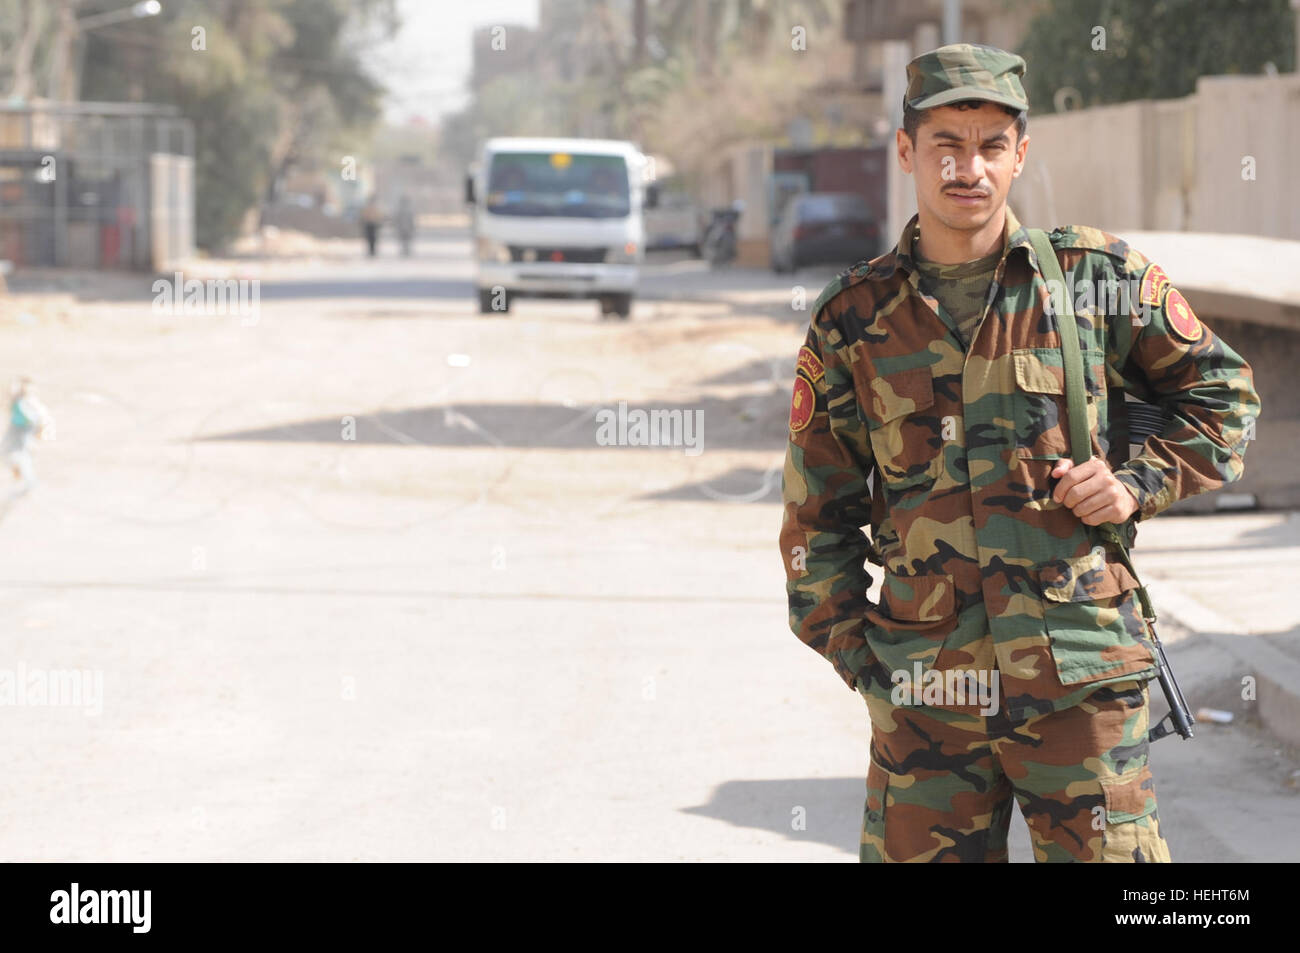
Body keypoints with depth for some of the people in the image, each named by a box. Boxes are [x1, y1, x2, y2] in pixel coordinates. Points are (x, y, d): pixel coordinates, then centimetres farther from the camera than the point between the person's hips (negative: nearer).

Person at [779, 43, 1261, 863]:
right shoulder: (855, 318, 5)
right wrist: (855, 651, 5)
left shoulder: (1100, 277, 3)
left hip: (1079, 673, -1)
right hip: (924, 687, 1)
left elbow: (1223, 395, 13)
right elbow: (816, 511, 12)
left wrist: (1138, 483, -2)